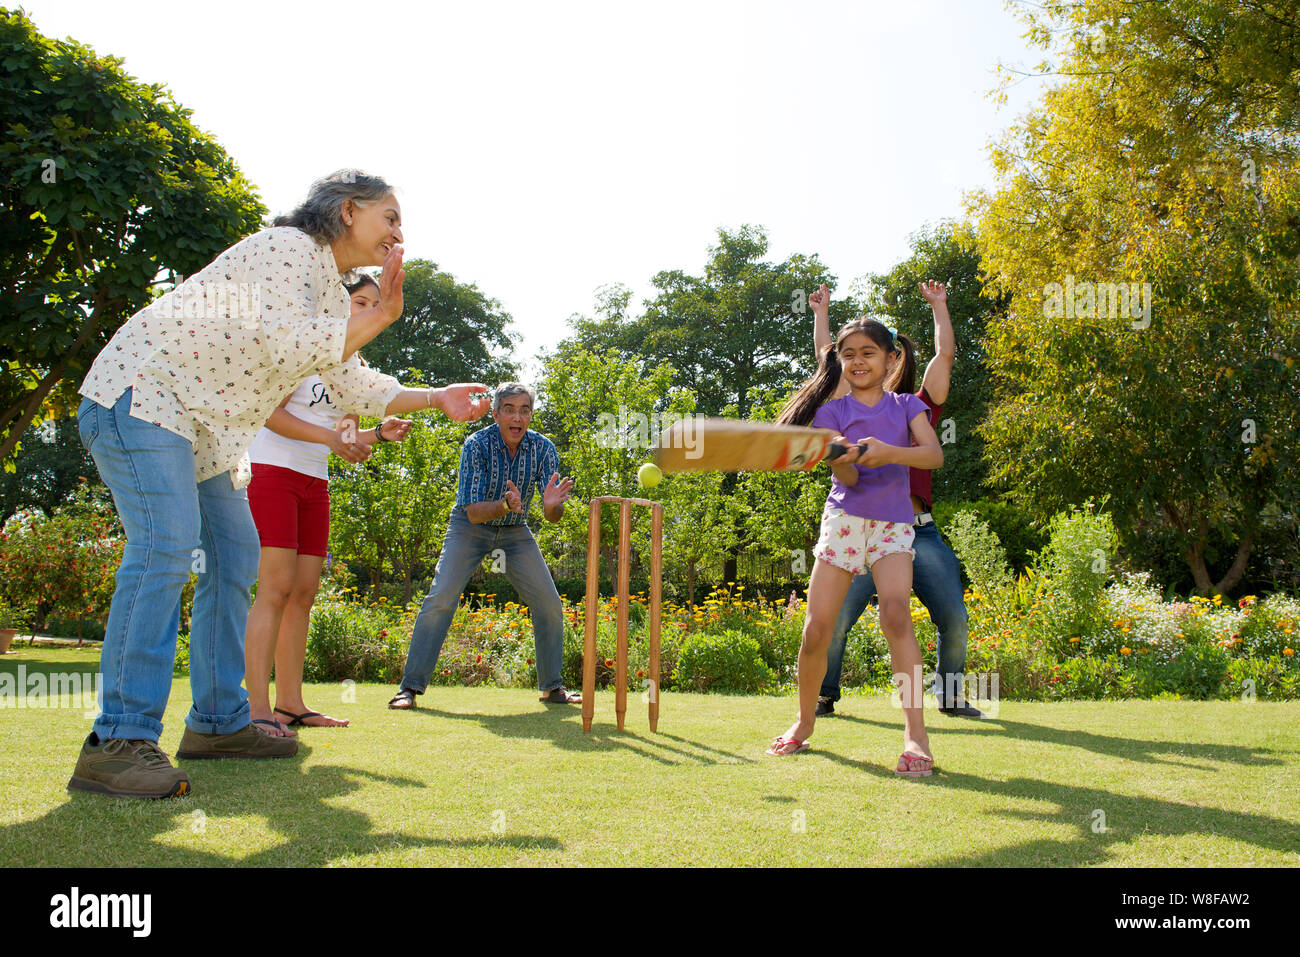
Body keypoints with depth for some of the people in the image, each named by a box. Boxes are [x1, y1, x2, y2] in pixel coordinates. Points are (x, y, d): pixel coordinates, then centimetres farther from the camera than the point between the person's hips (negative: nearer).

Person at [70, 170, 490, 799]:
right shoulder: (288, 248, -13)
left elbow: (354, 383, 19)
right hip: (139, 393, -11)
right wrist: (381, 314, -18)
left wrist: (436, 398, 9)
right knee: (167, 547, -24)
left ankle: (217, 722, 15)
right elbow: (288, 346, -26)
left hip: (201, 427, 11)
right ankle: (118, 741, -26)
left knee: (235, 556, 8)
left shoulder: (328, 290, 16)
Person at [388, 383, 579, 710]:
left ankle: (552, 686, 12)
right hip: (471, 527, -3)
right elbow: (473, 511, -28)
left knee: (549, 604, -5)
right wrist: (506, 506, -47)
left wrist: (552, 506, -43)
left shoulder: (543, 448, -16)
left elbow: (552, 517, -19)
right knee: (440, 598, -19)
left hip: (515, 531, 3)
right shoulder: (477, 445, -24)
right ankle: (411, 686, -11)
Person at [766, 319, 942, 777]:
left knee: (895, 611, -26)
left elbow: (934, 454, -10)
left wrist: (889, 452, -28)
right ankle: (804, 721, 20)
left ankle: (915, 734, -26)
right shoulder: (833, 412, 6)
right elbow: (846, 479, -7)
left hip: (892, 523, -1)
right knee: (816, 630, -4)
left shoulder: (907, 406, 8)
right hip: (843, 520, 1)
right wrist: (844, 459, -31)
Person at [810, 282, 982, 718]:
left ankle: (951, 695, 19)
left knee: (954, 617, 0)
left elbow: (945, 355, 16)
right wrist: (822, 312, 23)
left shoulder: (918, 411, 15)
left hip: (919, 531, 1)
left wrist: (938, 305, 23)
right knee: (835, 619, -7)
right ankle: (823, 696, 9)